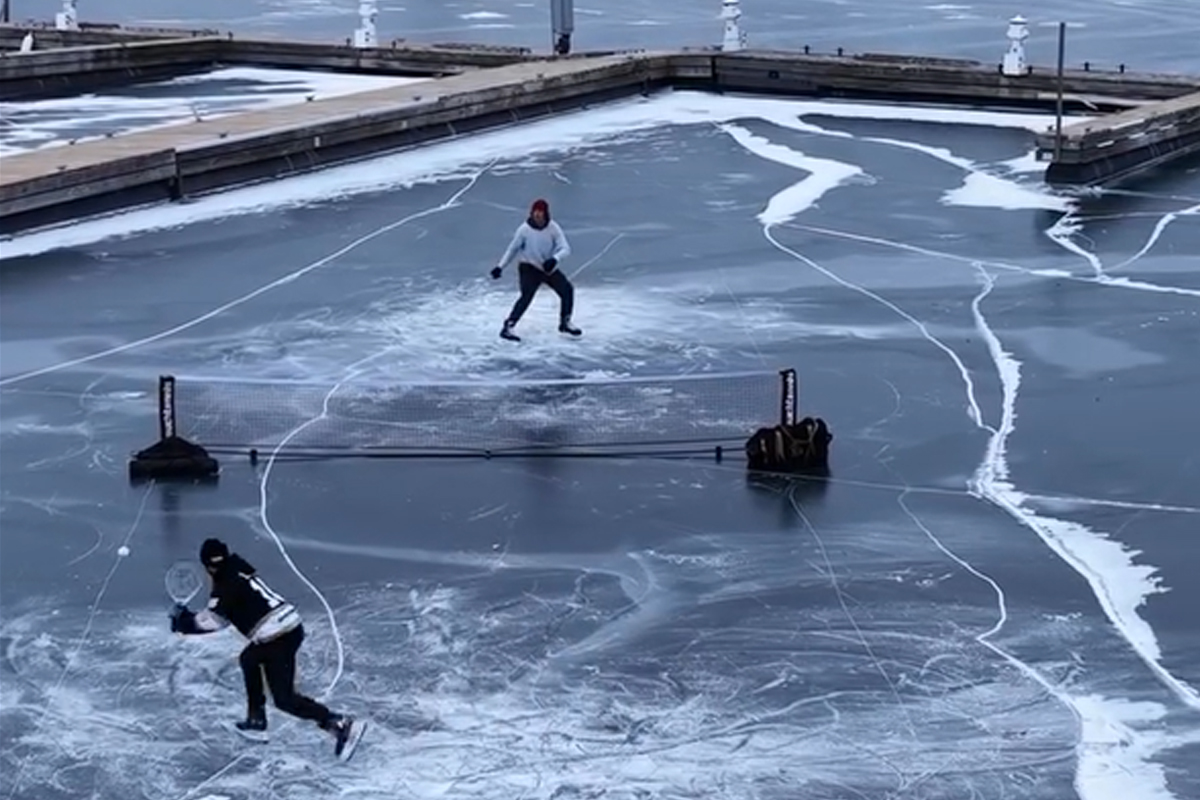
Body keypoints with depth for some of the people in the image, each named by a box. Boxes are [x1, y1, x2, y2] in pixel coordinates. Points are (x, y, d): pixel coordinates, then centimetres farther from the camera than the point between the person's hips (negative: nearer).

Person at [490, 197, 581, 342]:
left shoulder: (553, 228, -12)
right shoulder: (524, 229, -16)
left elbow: (565, 248, -17)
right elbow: (513, 249, -3)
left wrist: (555, 259, -38)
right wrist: (500, 266, -6)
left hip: (549, 268, 4)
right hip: (529, 268, -4)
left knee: (567, 289, -3)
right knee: (527, 295, -24)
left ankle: (565, 323, 19)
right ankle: (507, 328, -23)